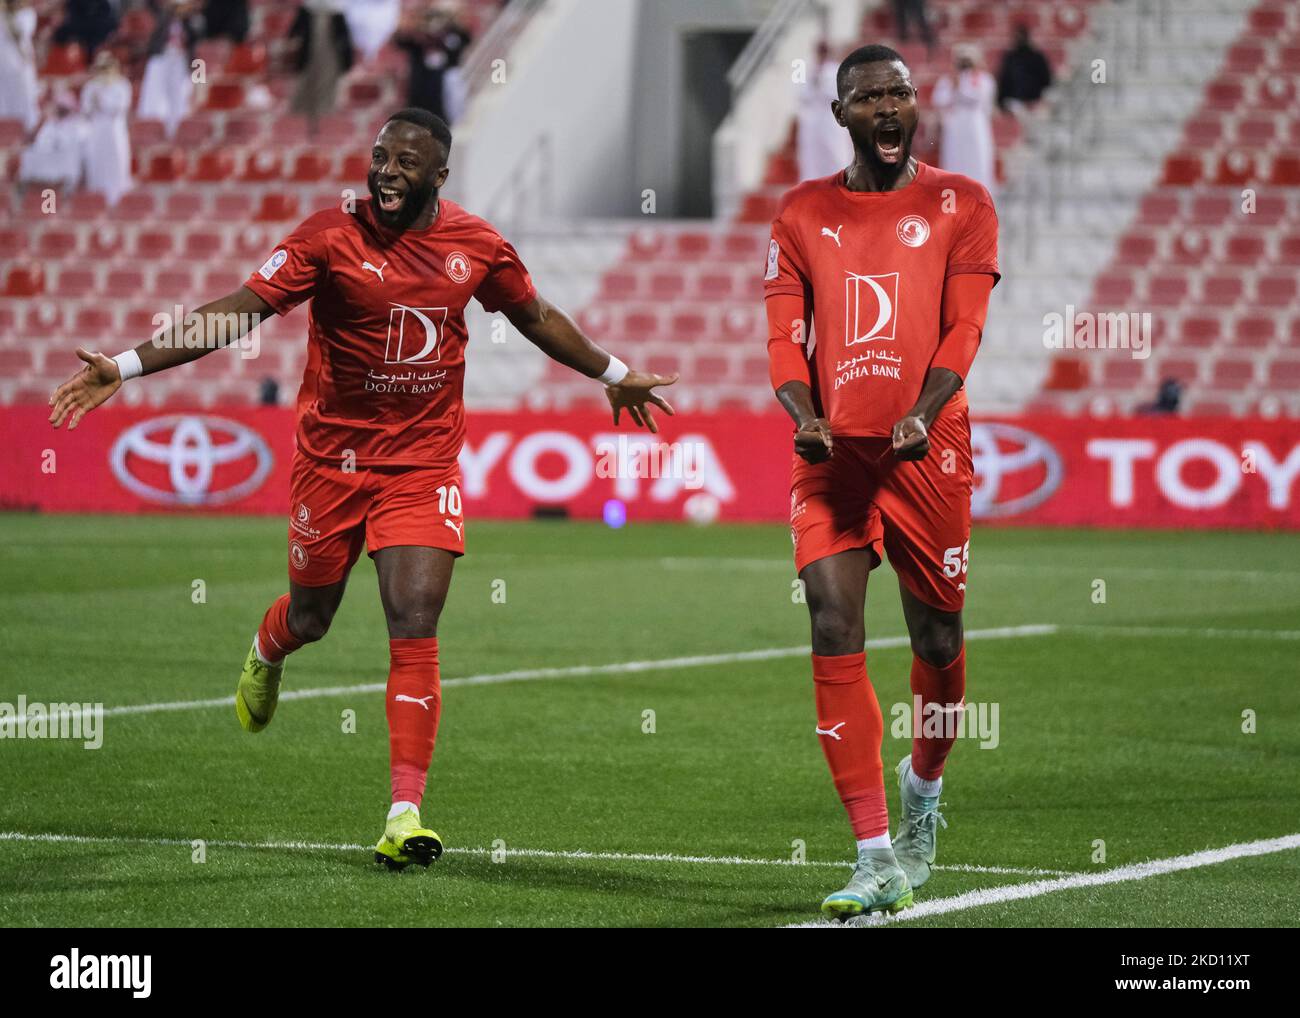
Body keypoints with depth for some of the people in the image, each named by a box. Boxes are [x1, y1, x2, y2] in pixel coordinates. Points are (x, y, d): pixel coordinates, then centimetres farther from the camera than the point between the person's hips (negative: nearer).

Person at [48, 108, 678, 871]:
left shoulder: (477, 244, -1)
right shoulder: (330, 236, -11)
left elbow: (536, 316, 18)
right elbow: (240, 310, -16)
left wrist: (614, 375, 29)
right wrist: (125, 366, -25)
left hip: (424, 464, 1)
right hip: (334, 456, -1)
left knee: (415, 625, -13)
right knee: (311, 615, 15)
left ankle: (405, 815, -14)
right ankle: (266, 656, 55)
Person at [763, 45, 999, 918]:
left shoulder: (960, 206, 5)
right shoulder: (803, 214, 11)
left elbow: (963, 330, -3)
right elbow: (785, 337, 7)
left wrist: (920, 417, -20)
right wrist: (805, 417, -13)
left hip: (929, 448, -1)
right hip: (834, 451, 1)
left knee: (938, 640, 7)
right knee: (836, 633, -12)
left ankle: (924, 784, 40)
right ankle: (878, 861, -12)